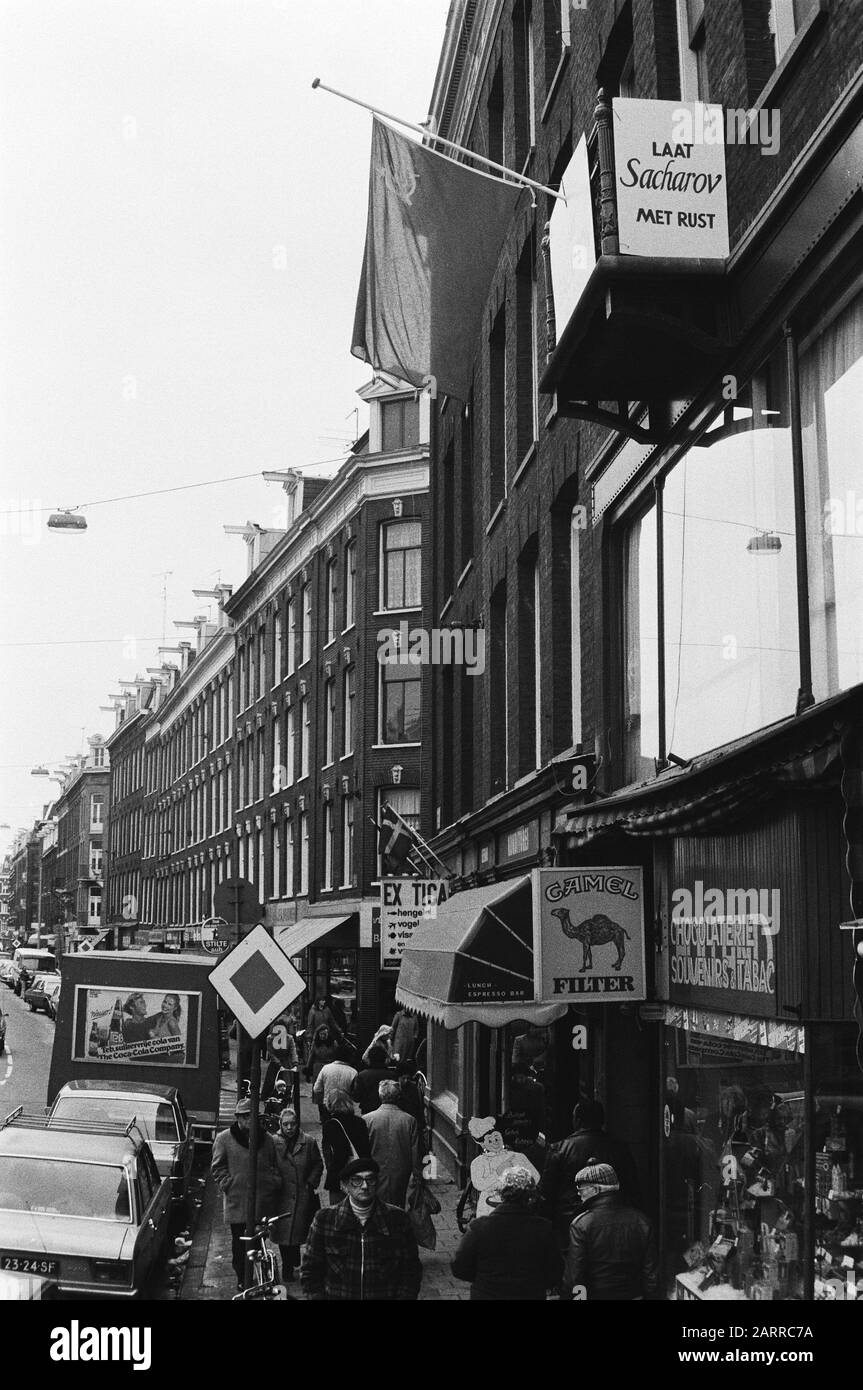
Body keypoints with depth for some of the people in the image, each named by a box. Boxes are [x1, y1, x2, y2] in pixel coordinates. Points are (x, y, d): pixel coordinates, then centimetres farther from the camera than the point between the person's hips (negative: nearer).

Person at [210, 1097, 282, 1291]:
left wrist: (275, 1183, 4)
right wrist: (228, 1185, -6)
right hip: (237, 1201, -2)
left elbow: (275, 1166, 19)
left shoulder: (267, 1139, 10)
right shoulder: (224, 1139, 2)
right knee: (239, 1243, 5)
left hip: (263, 1201, 2)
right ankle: (242, 1278, 17)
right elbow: (217, 1167, 5)